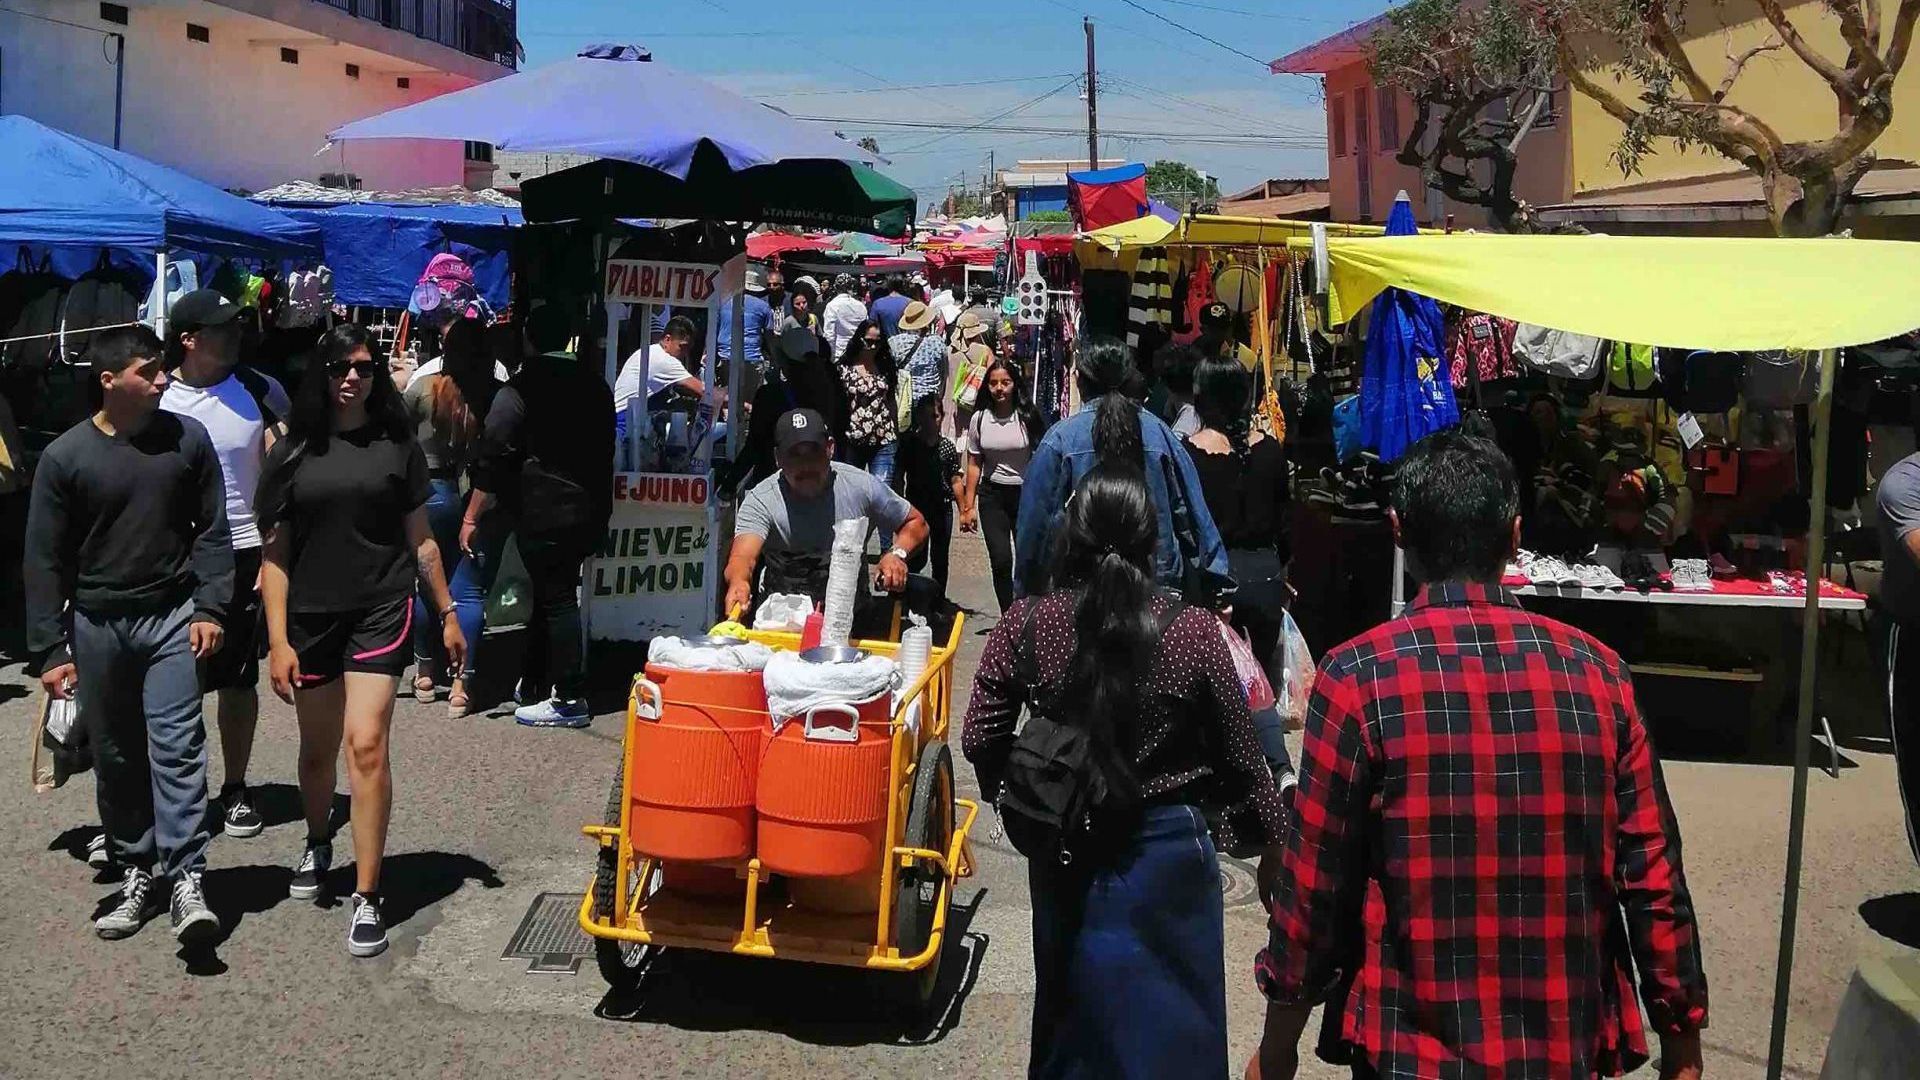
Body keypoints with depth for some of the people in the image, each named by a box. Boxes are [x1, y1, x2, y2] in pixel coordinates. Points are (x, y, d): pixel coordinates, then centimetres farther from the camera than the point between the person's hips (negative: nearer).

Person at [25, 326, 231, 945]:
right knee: (115, 756, 10)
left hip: (171, 616, -1)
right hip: (97, 624, 1)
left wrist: (209, 608, -5)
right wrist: (49, 651, -4)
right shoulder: (65, 457, -4)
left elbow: (211, 530, 5)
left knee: (177, 744, -9)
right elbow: (44, 561, 0)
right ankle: (137, 871, 23)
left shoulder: (187, 438, 0)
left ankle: (186, 877, -8)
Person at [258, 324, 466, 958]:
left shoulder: (397, 446, 4)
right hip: (310, 615, 2)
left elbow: (420, 540, 10)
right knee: (318, 749, 15)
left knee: (366, 745, -12)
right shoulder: (293, 452, 3)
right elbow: (275, 555, 3)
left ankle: (367, 898, -6)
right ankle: (318, 845, 45)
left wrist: (447, 613, 9)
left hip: (381, 611, -2)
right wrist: (277, 640, -4)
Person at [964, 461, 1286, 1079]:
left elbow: (978, 738, -6)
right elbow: (1238, 757, -8)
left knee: (1072, 1010, 24)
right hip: (1167, 853, -2)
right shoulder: (1195, 633, -17)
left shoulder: (1027, 626, -12)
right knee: (1170, 1027, 16)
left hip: (1066, 856, 2)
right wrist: (1268, 841, 7)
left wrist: (1016, 796, 13)